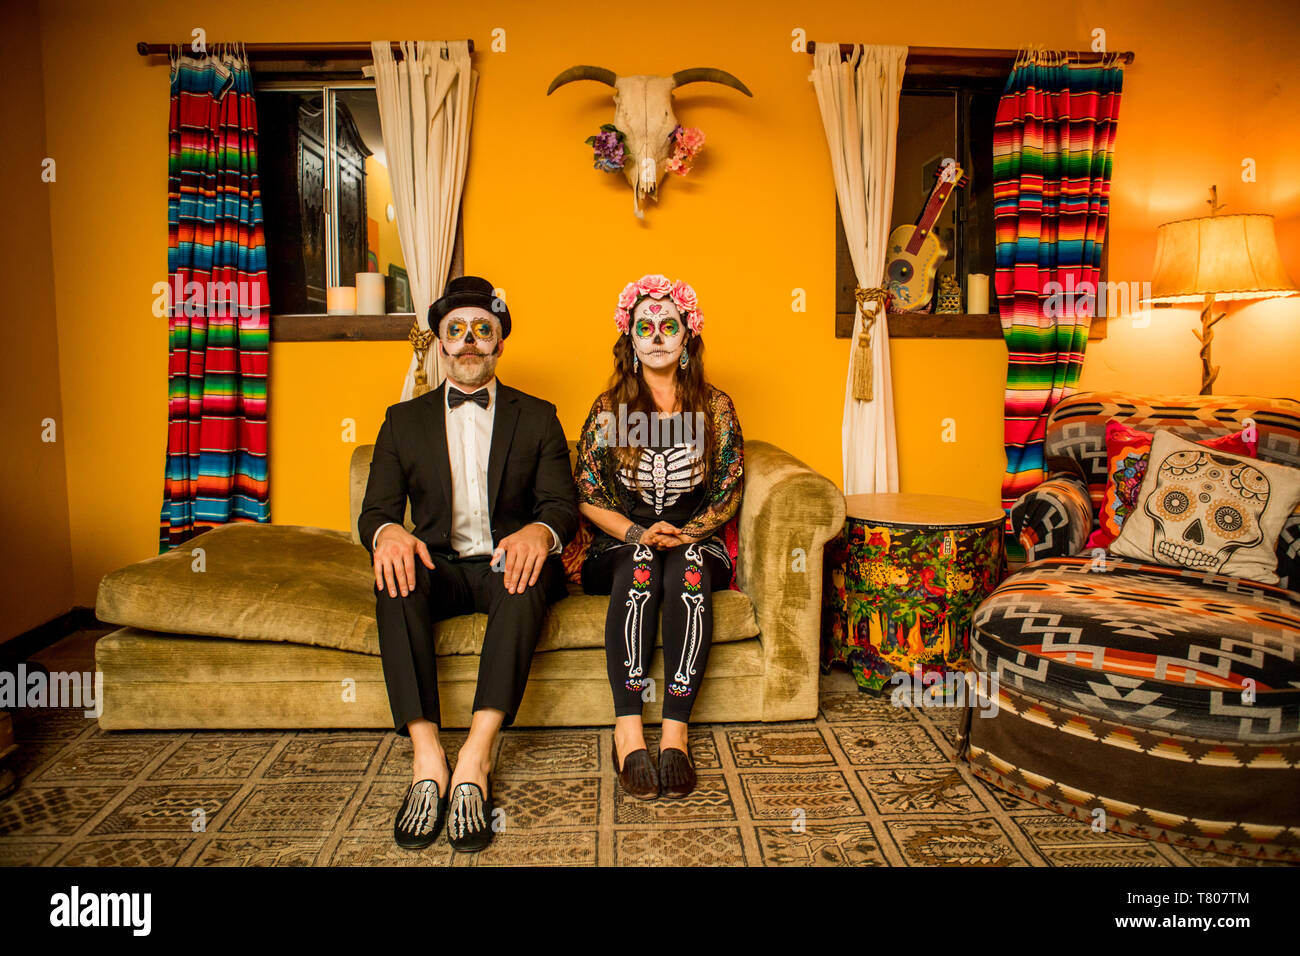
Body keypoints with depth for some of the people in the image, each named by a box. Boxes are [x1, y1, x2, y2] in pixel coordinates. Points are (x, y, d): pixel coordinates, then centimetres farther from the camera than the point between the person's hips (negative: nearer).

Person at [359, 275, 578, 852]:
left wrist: (539, 531, -25)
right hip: (440, 566, 1)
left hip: (506, 565, -1)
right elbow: (376, 508, 6)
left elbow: (562, 502, 1)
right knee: (394, 578, -32)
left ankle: (475, 759, -39)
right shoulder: (404, 420, 13)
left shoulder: (537, 418, 11)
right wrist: (387, 532, -21)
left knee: (529, 575, -36)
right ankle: (427, 759, -34)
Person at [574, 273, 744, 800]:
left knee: (689, 568, -35)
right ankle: (627, 732, -36)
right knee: (638, 567, -36)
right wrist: (637, 533, -14)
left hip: (697, 540, 0)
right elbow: (587, 495, 1)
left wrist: (686, 533, -12)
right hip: (622, 543, 0)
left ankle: (675, 733, -35)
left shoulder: (715, 407, 7)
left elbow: (729, 491, 5)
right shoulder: (608, 408, 6)